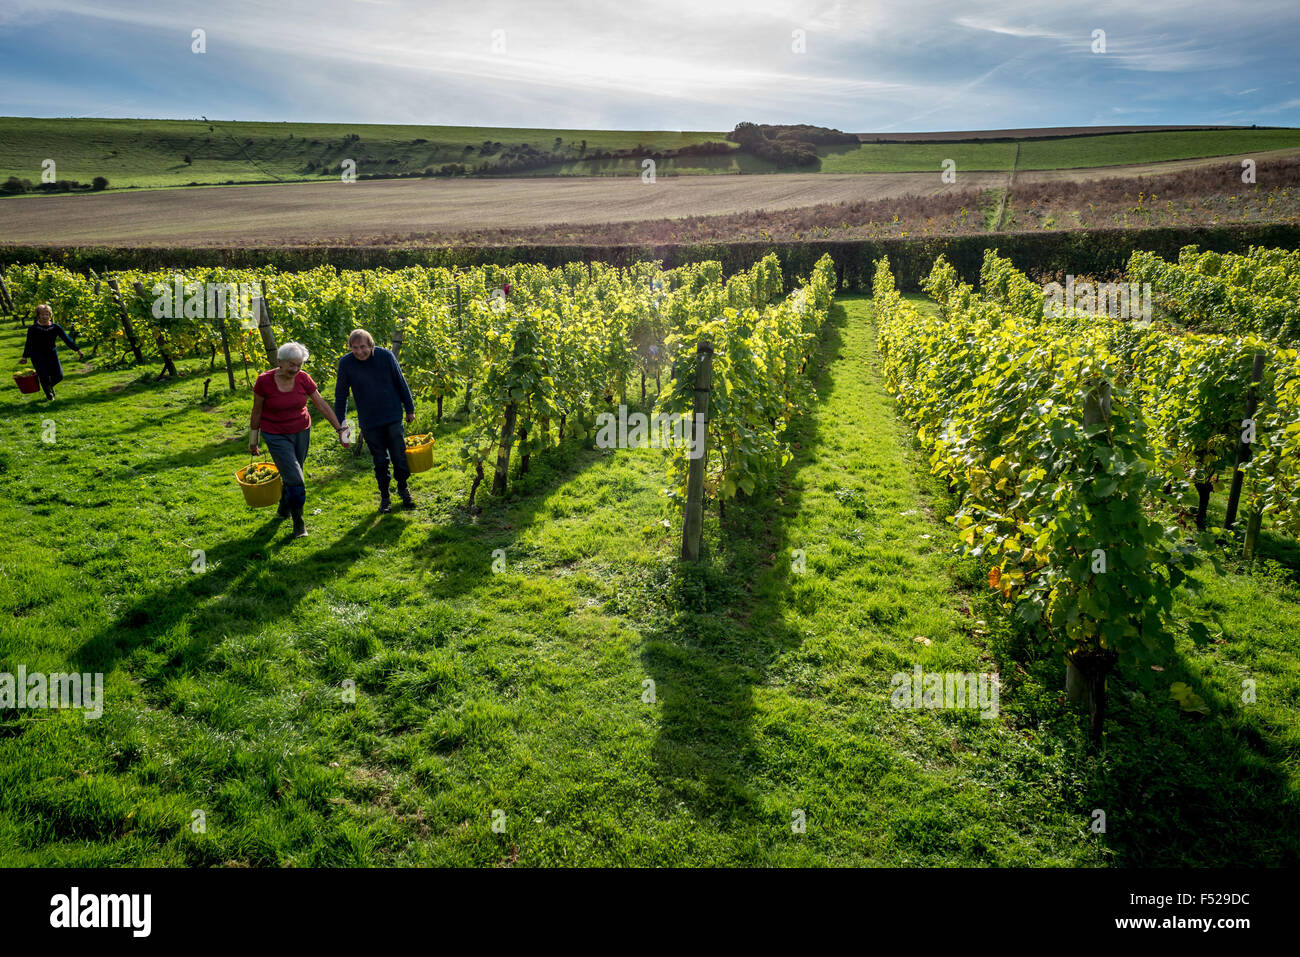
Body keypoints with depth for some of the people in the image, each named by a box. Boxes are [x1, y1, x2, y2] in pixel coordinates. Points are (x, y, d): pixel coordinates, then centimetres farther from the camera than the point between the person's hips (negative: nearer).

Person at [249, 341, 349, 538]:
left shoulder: (303, 379, -10)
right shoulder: (264, 381, -16)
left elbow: (322, 405, -5)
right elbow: (257, 412, -5)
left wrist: (339, 429, -7)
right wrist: (253, 440, 1)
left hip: (301, 432, 3)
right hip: (276, 435, -3)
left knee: (291, 475, 16)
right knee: (295, 479, -11)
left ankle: (284, 509, 43)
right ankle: (298, 522, 6)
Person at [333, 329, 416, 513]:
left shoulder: (386, 356, -10)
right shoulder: (346, 363, -10)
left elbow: (401, 383, 2)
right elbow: (341, 395, 1)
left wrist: (410, 409, 9)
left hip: (393, 417, 0)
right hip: (369, 422, 0)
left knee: (399, 456, 5)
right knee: (380, 461, 8)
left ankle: (403, 488, 30)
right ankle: (384, 496, 26)